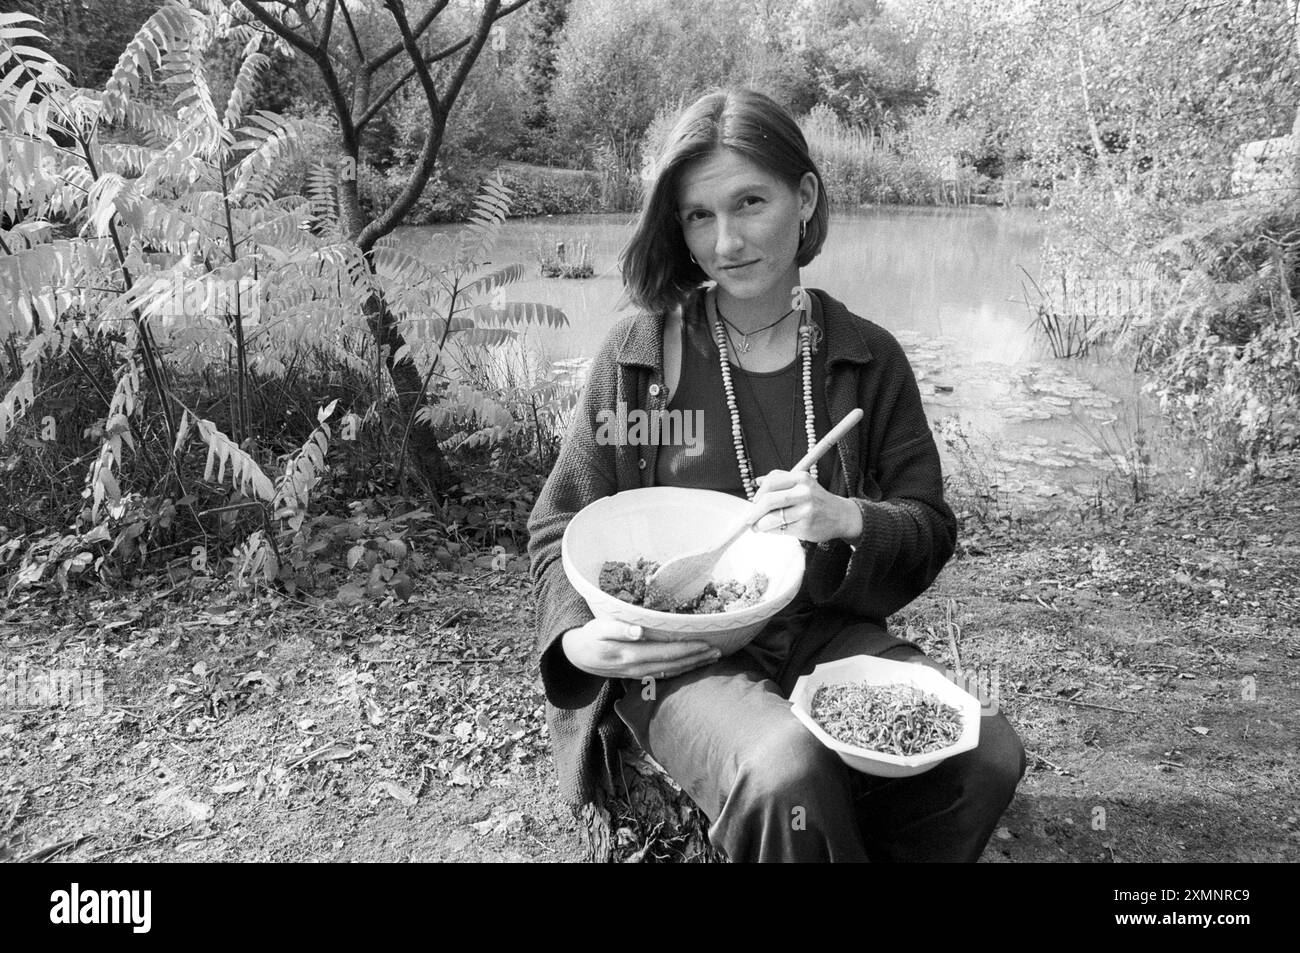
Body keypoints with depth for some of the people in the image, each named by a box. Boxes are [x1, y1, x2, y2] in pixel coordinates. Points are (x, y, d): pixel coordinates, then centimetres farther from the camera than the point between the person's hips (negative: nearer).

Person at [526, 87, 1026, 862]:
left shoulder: (868, 357, 2)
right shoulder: (638, 353, -5)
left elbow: (932, 529, 5)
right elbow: (562, 529, 2)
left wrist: (851, 520, -17)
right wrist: (577, 638, -16)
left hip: (830, 631, 3)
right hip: (679, 653, -2)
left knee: (988, 756, -21)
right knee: (789, 771, -32)